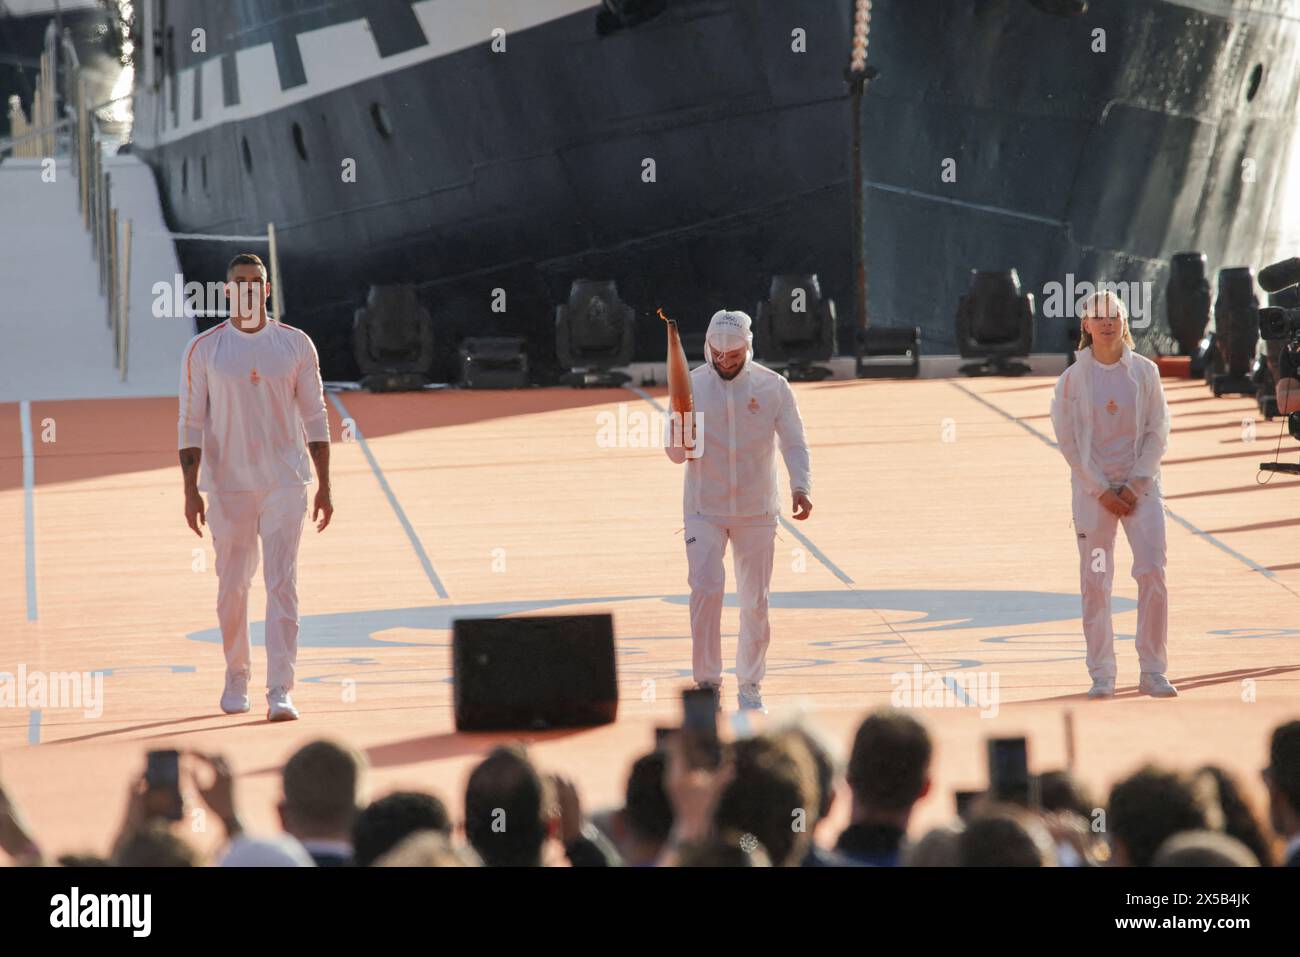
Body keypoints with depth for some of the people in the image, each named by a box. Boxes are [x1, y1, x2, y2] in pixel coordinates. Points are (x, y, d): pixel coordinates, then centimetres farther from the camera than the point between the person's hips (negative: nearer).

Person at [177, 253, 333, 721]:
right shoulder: (203, 349, 1)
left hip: (285, 483, 0)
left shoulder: (296, 345, 4)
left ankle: (279, 692, -14)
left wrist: (324, 485, 3)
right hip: (228, 485, 0)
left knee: (282, 585, -9)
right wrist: (190, 490, -8)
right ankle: (236, 677, 28)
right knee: (232, 586, 8)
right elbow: (190, 423, 0)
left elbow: (315, 417, 7)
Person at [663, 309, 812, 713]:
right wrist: (682, 445, -25)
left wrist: (800, 486, -21)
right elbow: (675, 451, 0)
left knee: (755, 602, 5)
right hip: (704, 509, -1)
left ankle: (750, 686, 17)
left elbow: (793, 442, -3)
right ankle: (707, 680, -8)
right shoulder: (691, 385, -1)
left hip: (756, 511, 1)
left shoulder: (772, 387, -2)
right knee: (705, 588, -15)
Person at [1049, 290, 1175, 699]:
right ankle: (1101, 676, 6)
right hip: (1093, 487, 0)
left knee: (1152, 571, -10)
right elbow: (1068, 440, -1)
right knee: (1095, 580, -2)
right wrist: (1102, 490, -8)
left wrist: (1134, 486, -7)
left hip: (1141, 484, 1)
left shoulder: (1144, 371, 3)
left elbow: (1158, 433, 3)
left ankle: (1153, 672, -4)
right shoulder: (1073, 377, 0)